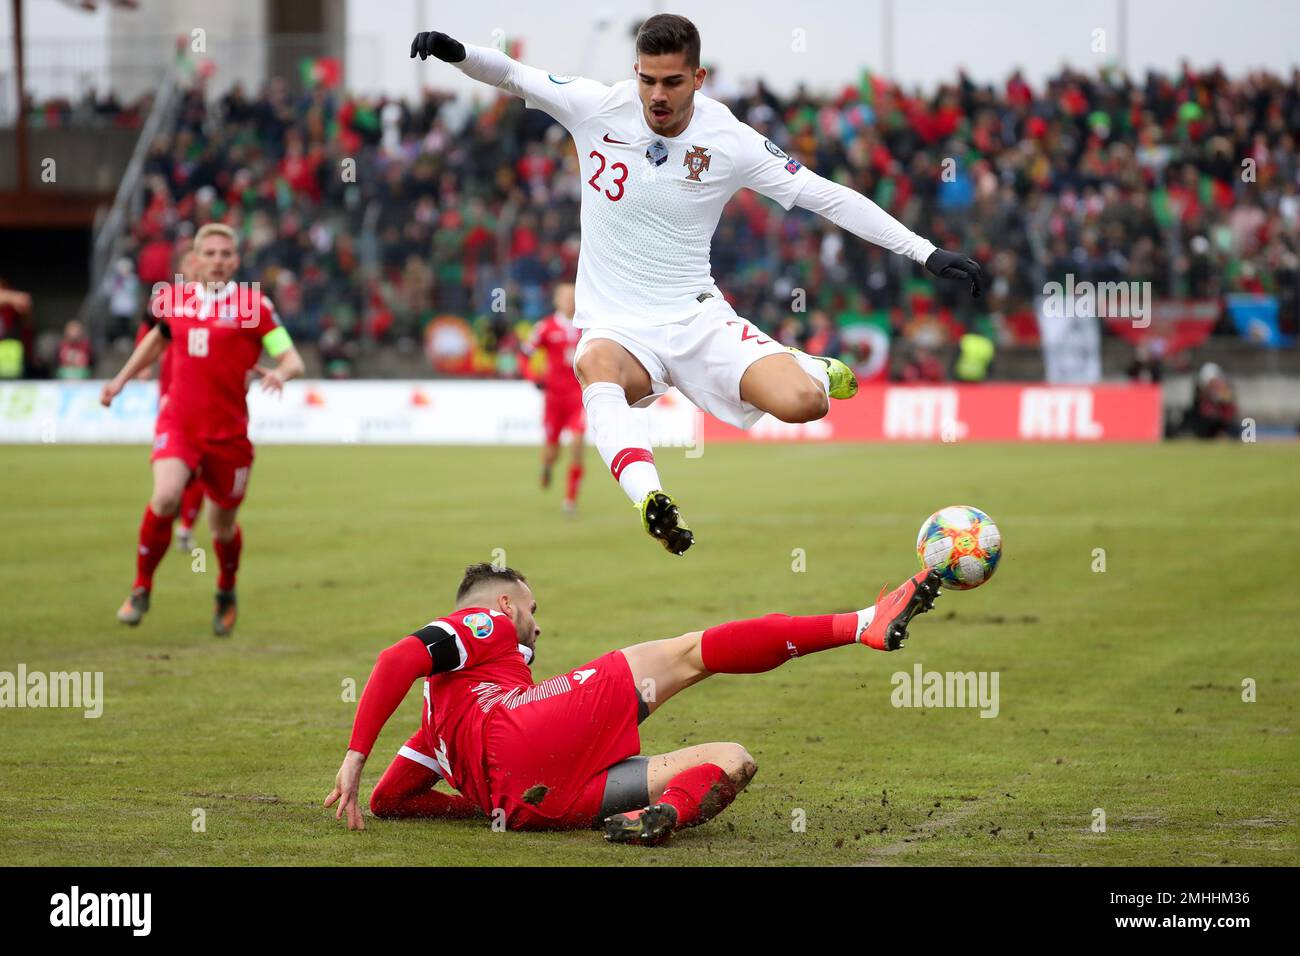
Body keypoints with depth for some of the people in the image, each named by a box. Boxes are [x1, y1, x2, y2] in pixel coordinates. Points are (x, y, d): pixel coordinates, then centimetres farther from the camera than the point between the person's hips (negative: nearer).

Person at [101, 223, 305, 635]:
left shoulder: (253, 304, -5)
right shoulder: (175, 299, 5)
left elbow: (293, 359, -8)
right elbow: (158, 336, 28)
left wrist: (280, 373, -31)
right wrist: (121, 379, 27)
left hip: (228, 430, -1)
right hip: (178, 421, 1)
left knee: (223, 525, 10)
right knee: (166, 497, -25)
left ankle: (226, 594, 43)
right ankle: (141, 589, -6)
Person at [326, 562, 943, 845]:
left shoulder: (440, 726, 43)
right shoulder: (484, 624, 22)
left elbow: (387, 800, 38)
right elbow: (397, 661, 1)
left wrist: (488, 800, 32)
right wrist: (355, 756, -11)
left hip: (531, 803, 6)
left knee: (735, 762, 11)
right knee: (692, 651, 5)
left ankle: (656, 813, -24)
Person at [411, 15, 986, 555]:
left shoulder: (731, 141, -6)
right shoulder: (598, 108, -4)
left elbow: (826, 197, -4)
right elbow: (512, 76, 6)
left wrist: (926, 252, -7)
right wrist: (456, 52, -16)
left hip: (698, 318, 0)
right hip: (616, 328, 0)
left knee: (801, 403, -23)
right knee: (596, 365, -39)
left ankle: (815, 371, 17)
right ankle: (652, 499, -61)